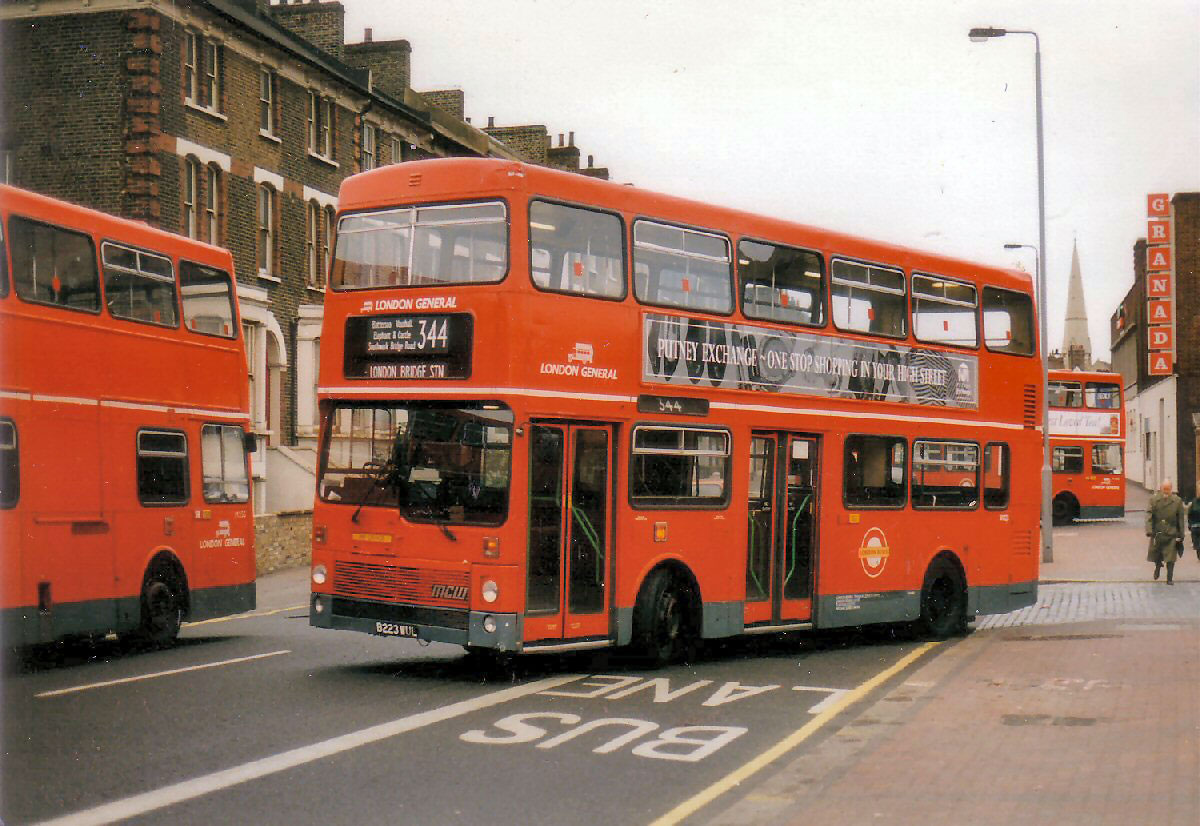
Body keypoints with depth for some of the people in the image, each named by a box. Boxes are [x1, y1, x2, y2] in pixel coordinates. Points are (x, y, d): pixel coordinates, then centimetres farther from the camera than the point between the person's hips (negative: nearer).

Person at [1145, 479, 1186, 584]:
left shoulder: (1177, 501, -2)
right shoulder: (1154, 499, -2)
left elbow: (1180, 519, 2)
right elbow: (1149, 515, -7)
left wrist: (1181, 535, 2)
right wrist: (1149, 530, -19)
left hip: (1171, 534, -1)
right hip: (1157, 533, 1)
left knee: (1170, 559, -3)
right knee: (1156, 555, 14)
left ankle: (1170, 578, 8)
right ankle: (1158, 566, 45)